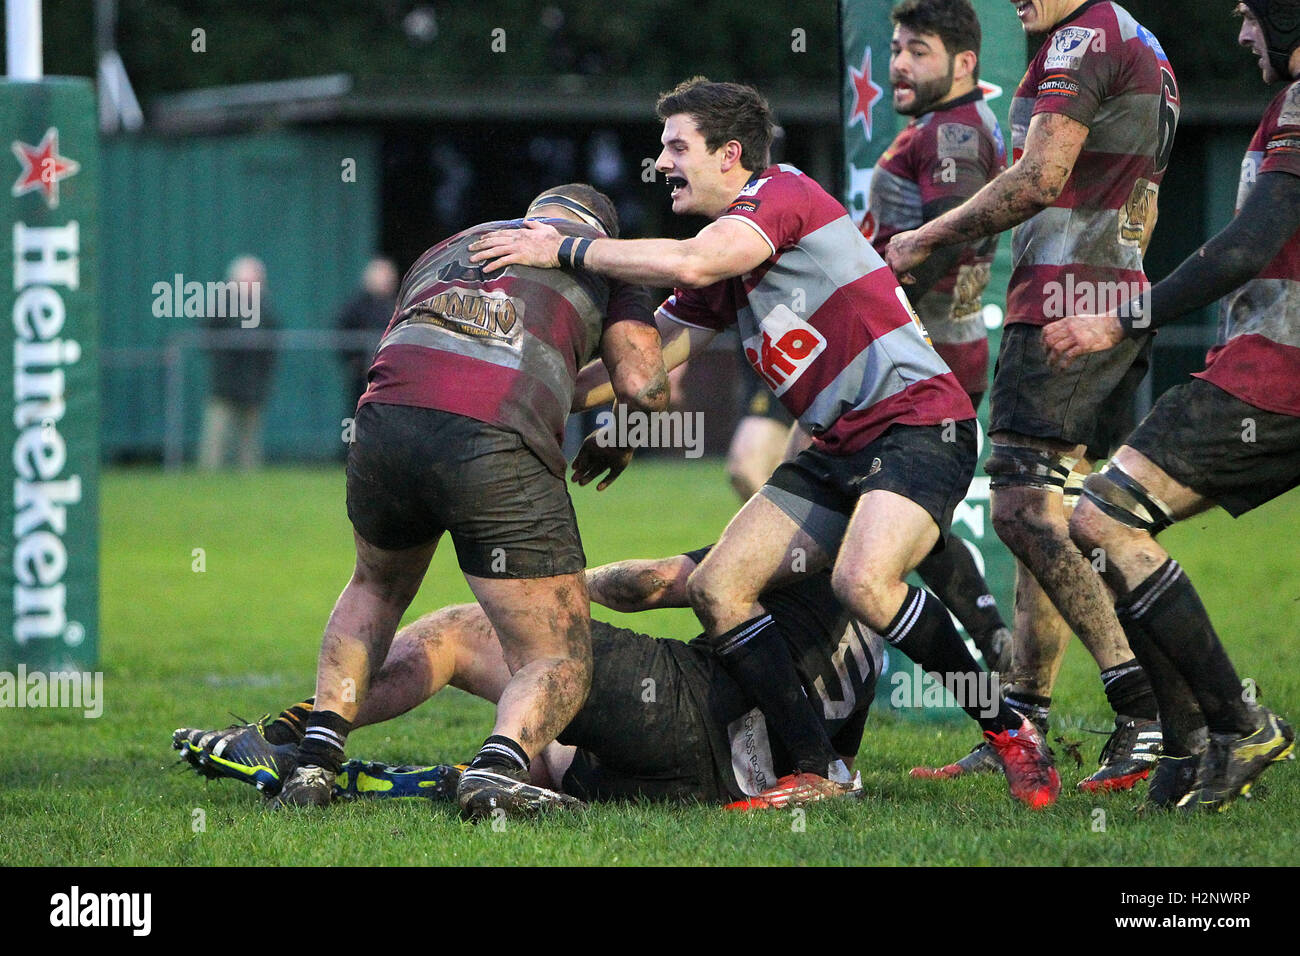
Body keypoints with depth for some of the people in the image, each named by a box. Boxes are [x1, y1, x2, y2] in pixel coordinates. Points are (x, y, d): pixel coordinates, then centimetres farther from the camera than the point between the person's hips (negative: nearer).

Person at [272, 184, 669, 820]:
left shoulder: (444, 249, 37)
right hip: (498, 444, -4)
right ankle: (498, 767, -22)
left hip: (384, 417, 4)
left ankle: (315, 762, 23)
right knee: (559, 661, 8)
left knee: (375, 589, 36)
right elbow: (642, 383, 12)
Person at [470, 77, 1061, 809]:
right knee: (717, 589, -4)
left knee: (862, 581, -32)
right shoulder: (724, 273, 18)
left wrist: (563, 250, -19)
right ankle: (819, 771, -2)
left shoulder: (783, 194, -9)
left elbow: (690, 263, -26)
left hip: (919, 425, -10)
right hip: (838, 448, 10)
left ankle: (1010, 730, -14)